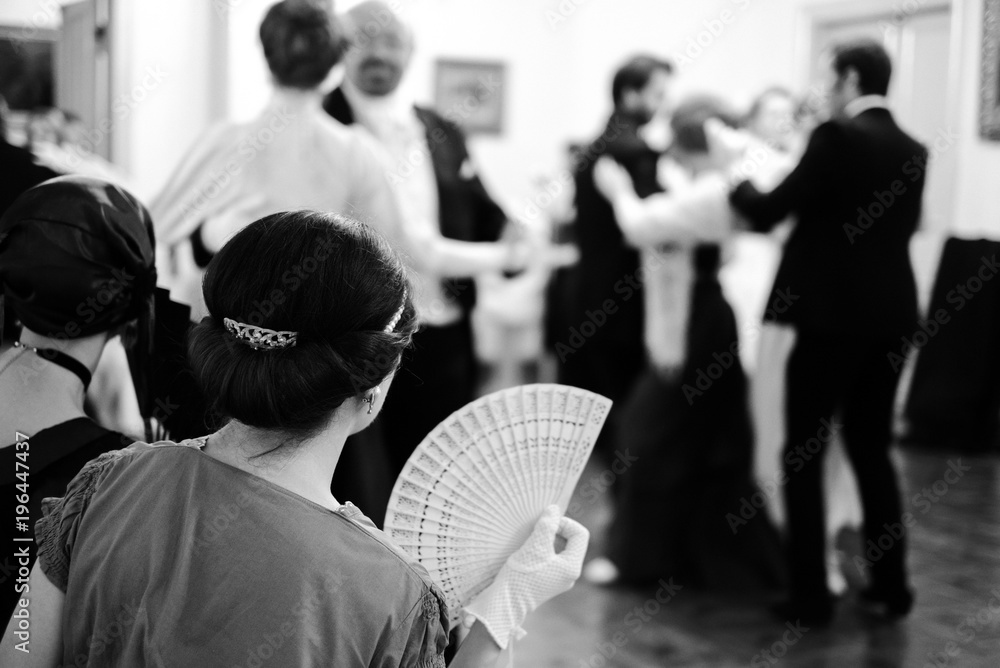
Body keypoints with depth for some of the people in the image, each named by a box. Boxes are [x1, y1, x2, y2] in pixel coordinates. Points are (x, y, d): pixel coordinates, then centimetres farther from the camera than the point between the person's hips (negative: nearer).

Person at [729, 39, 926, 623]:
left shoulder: (837, 137, -11)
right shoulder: (914, 151, 9)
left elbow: (768, 211, -12)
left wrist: (738, 180, 8)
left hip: (834, 316, -7)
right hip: (890, 317, 7)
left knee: (804, 454, 3)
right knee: (872, 449, 17)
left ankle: (811, 594, 5)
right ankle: (891, 585, 21)